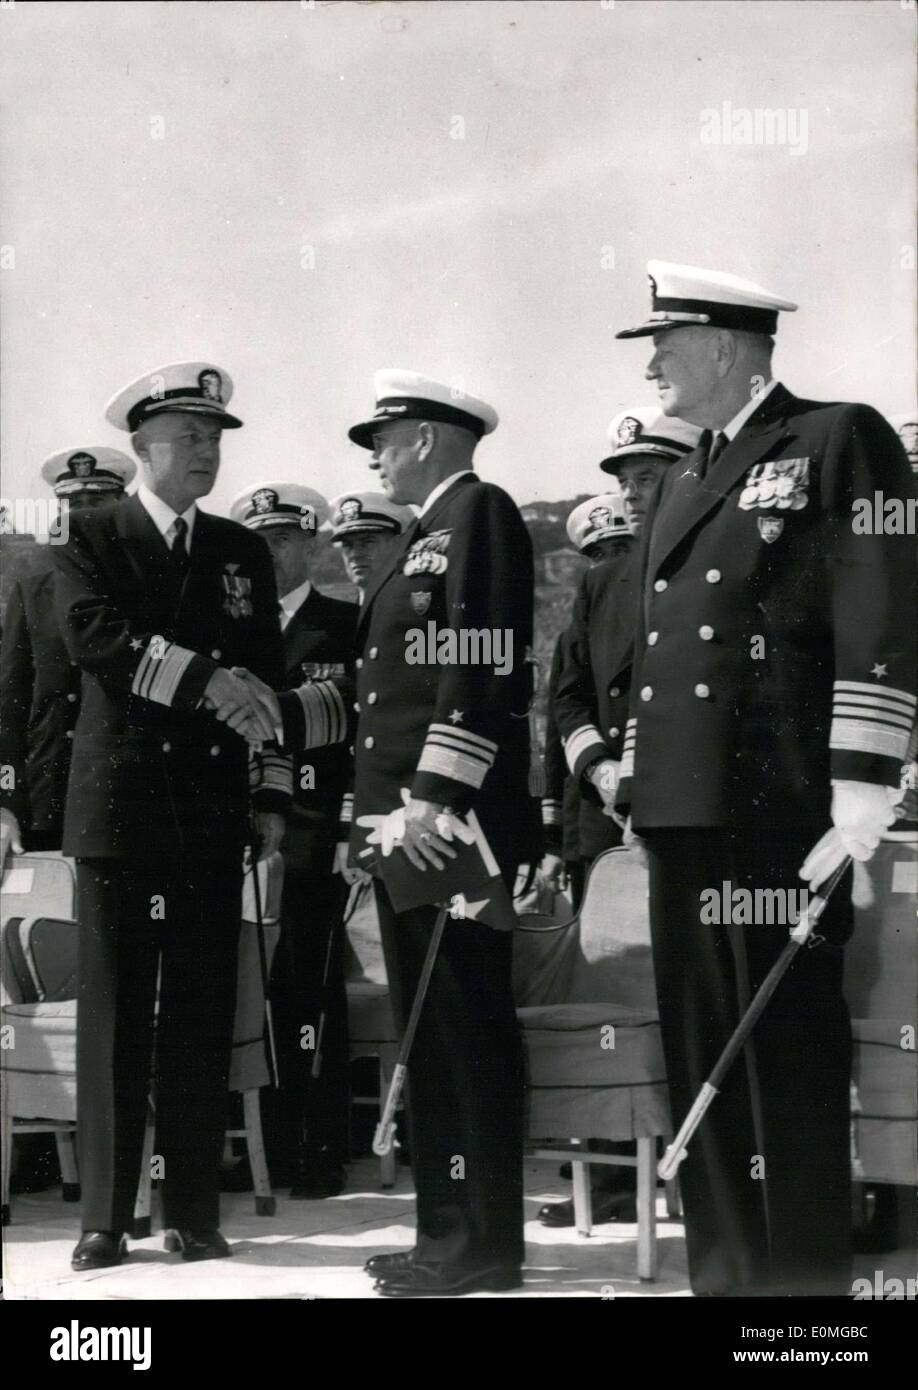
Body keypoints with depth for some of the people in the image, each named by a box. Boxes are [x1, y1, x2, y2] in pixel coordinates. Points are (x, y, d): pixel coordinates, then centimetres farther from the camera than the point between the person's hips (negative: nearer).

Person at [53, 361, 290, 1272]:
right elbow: (94, 635, -14)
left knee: (203, 1017, 3)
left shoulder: (243, 553, 15)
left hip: (212, 814, 3)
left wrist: (272, 796, 6)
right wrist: (202, 678, -22)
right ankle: (105, 1216, 3)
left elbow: (267, 678, 14)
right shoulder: (90, 539, 4)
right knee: (115, 1016, -1)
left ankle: (195, 1213, 8)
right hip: (119, 807, -3)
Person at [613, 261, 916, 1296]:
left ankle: (805, 1276, 0)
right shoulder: (678, 486, 22)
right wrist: (634, 774, 20)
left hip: (779, 813, -7)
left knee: (789, 1055, -5)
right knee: (701, 1055, 8)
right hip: (684, 815, 7)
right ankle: (725, 1271, 15)